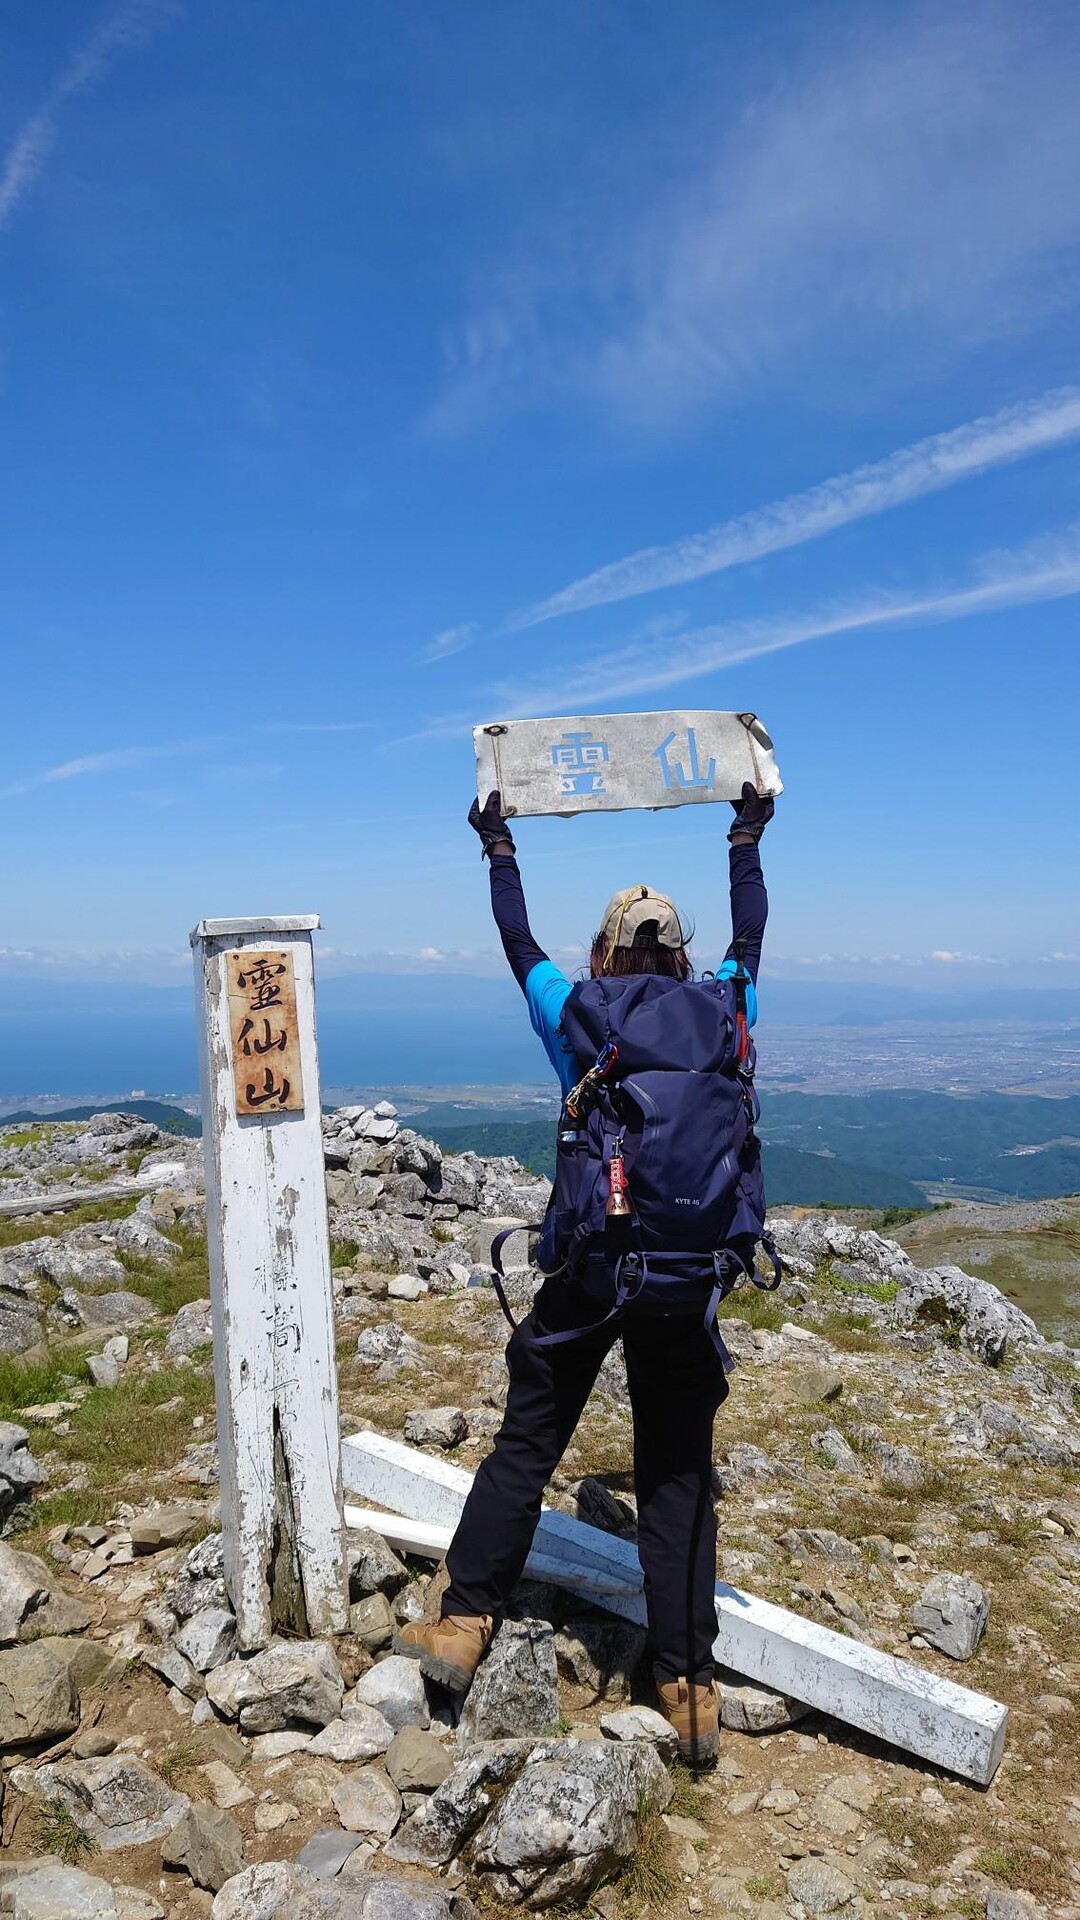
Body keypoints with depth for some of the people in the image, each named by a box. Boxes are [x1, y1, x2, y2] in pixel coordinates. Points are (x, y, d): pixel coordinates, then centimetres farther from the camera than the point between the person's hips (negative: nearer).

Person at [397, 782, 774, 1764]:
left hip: (588, 1271, -1)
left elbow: (519, 943, 18)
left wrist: (500, 847, 32)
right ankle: (691, 1691, 19)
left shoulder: (577, 1015, 1)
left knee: (525, 1444, 14)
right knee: (679, 1478, 12)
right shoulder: (723, 1013, 4)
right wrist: (748, 839, 37)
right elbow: (750, 937, 23)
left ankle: (463, 1624, 23)